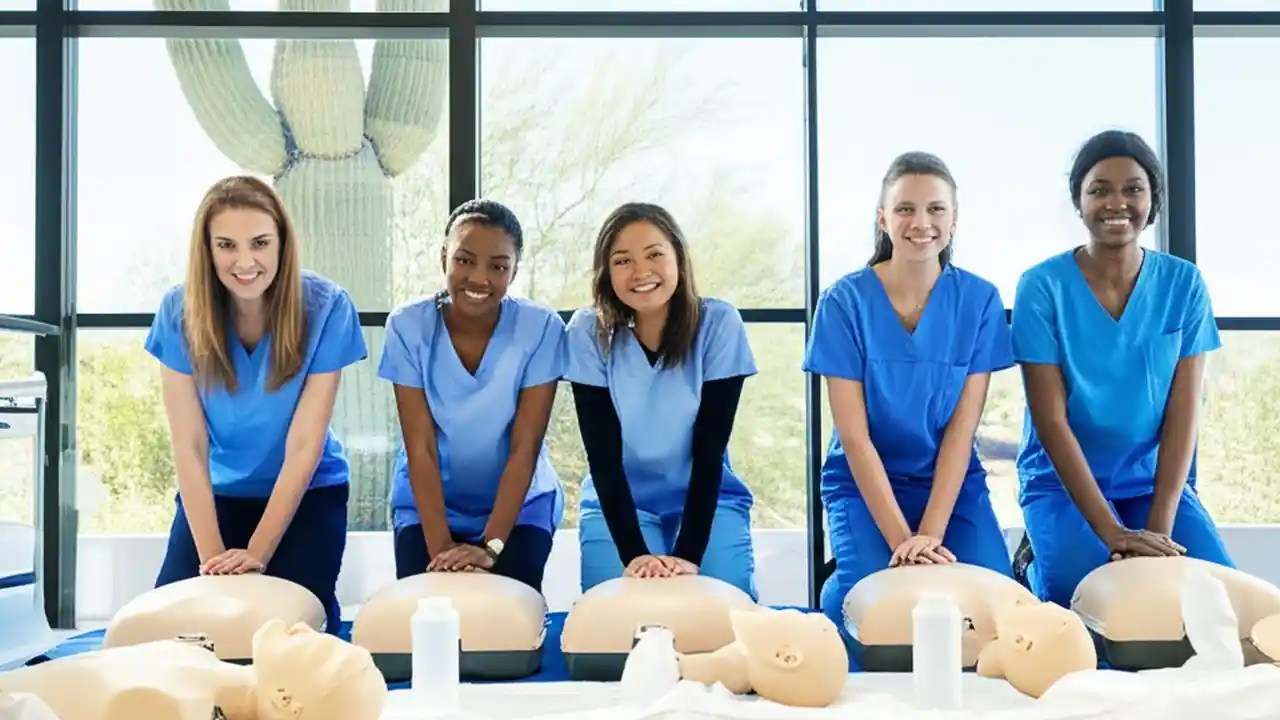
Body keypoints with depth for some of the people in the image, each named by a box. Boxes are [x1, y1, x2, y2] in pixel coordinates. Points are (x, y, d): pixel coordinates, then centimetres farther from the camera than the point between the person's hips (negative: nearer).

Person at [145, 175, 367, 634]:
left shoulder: (325, 308, -22)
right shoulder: (181, 311, -16)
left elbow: (304, 446, -20)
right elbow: (189, 446, -16)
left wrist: (256, 554, -23)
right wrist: (211, 555, -23)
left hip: (307, 492, -1)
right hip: (216, 492, 2)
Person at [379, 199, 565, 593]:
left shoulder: (541, 328, -17)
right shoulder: (408, 326, -15)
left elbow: (525, 448, -17)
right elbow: (420, 447, -16)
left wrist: (490, 546, -23)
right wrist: (440, 547, -24)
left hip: (519, 505, -1)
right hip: (428, 503, 1)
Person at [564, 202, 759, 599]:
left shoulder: (718, 323, -15)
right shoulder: (588, 331, -14)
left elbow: (709, 449, -15)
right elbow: (602, 454, -14)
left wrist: (689, 554, -24)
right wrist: (633, 553, -26)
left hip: (709, 498, 0)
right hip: (617, 502, 0)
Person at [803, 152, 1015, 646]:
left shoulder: (979, 300, -6)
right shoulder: (844, 301, -11)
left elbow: (963, 426, -9)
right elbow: (853, 434, -13)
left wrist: (930, 534, -18)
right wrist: (901, 540, -19)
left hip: (954, 483, 2)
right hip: (864, 484, -2)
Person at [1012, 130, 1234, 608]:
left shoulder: (1182, 284, -1)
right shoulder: (1042, 286, -9)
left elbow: (1183, 413, -5)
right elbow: (1050, 419, -13)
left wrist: (1160, 527, -17)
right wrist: (1111, 531, -20)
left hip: (1154, 479, 3)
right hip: (1063, 479, -2)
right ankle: (1038, 563, 6)